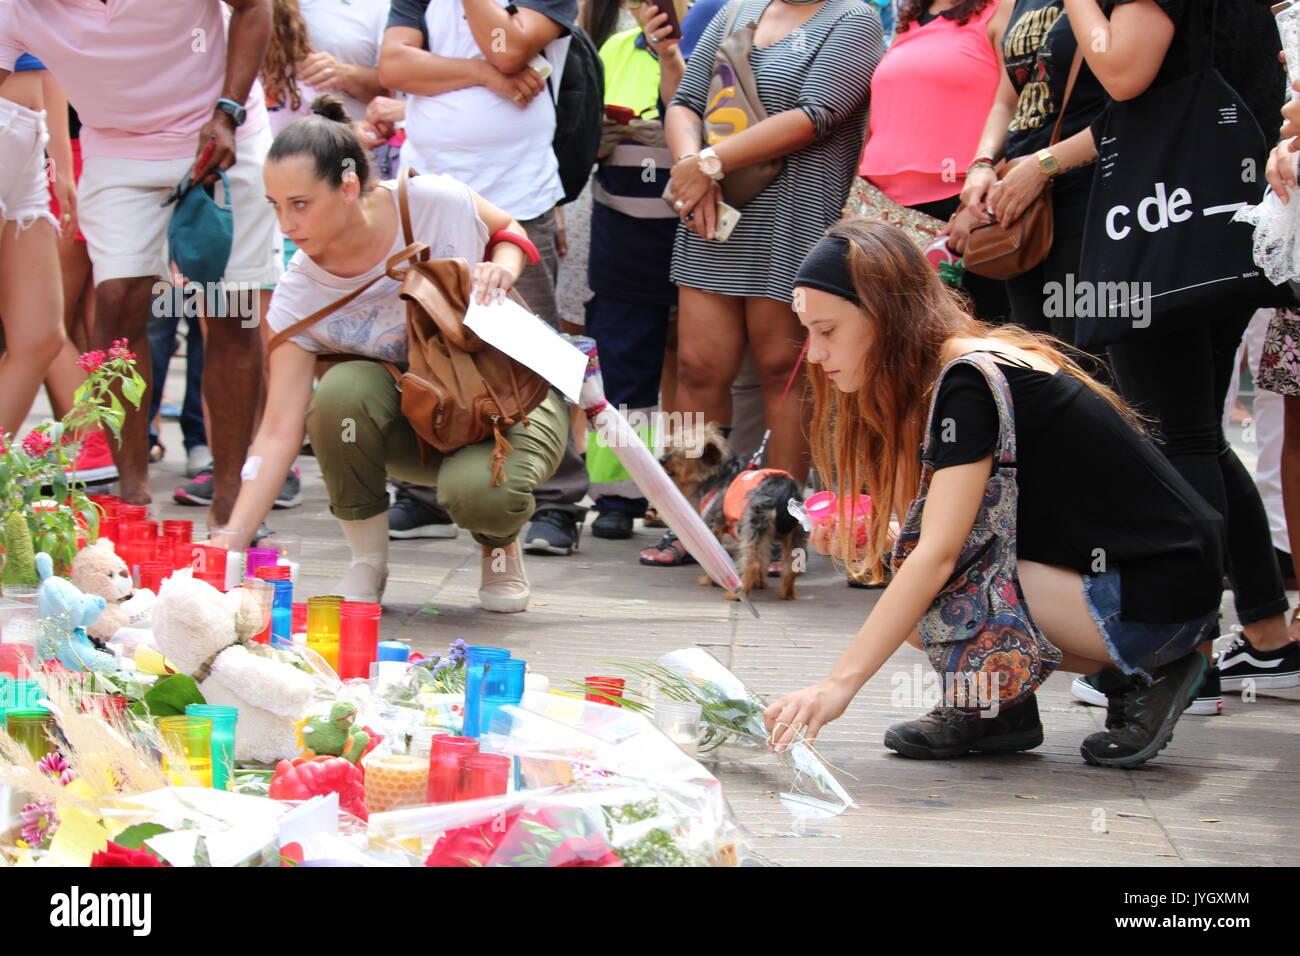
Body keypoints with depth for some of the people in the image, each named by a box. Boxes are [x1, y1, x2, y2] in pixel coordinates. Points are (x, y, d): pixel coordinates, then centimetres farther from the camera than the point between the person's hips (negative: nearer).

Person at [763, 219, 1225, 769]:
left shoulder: (970, 381, -19)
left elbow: (938, 556, -26)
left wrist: (840, 684, -29)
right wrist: (876, 539, -6)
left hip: (1158, 599, -9)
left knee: (927, 600, -21)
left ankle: (1139, 674, -6)